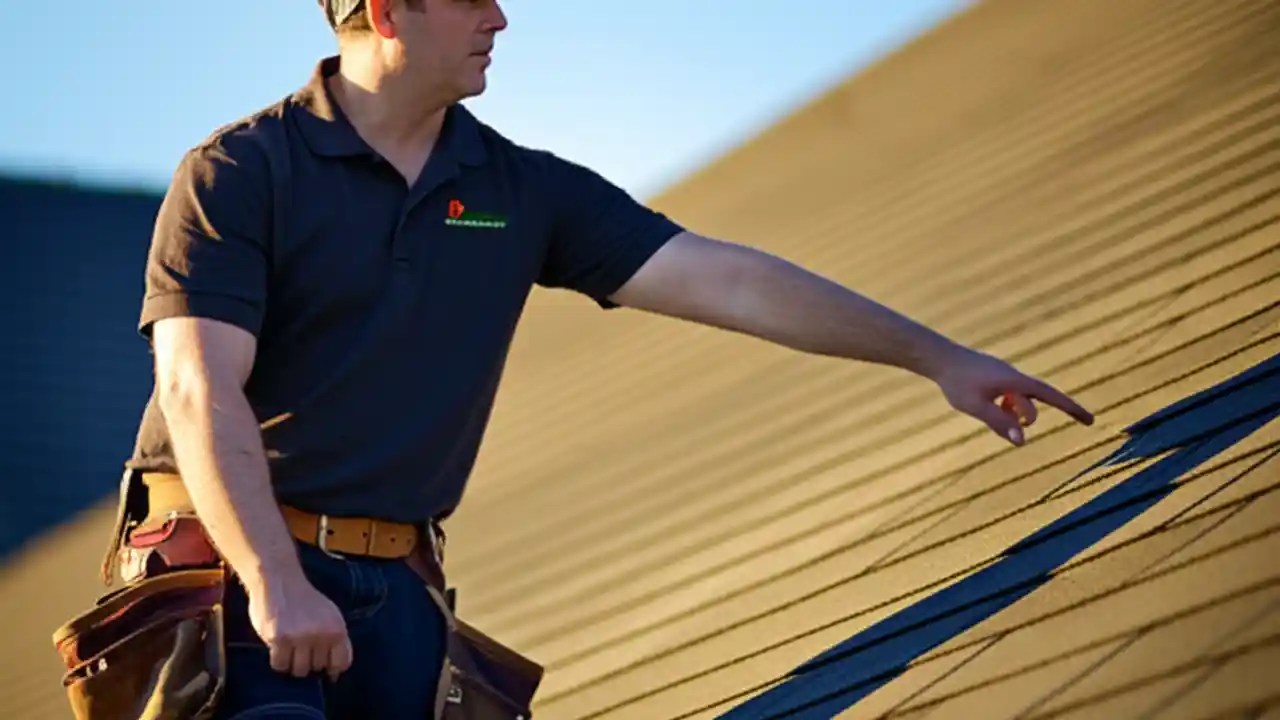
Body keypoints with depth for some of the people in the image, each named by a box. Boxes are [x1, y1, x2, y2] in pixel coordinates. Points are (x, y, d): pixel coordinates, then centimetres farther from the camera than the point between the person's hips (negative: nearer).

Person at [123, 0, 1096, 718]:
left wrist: (937, 356, 5)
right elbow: (201, 390, -15)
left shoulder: (522, 192, 9)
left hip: (390, 586, 5)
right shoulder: (239, 174, -6)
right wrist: (274, 581, -26)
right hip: (235, 562, -5)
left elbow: (726, 280, 8)